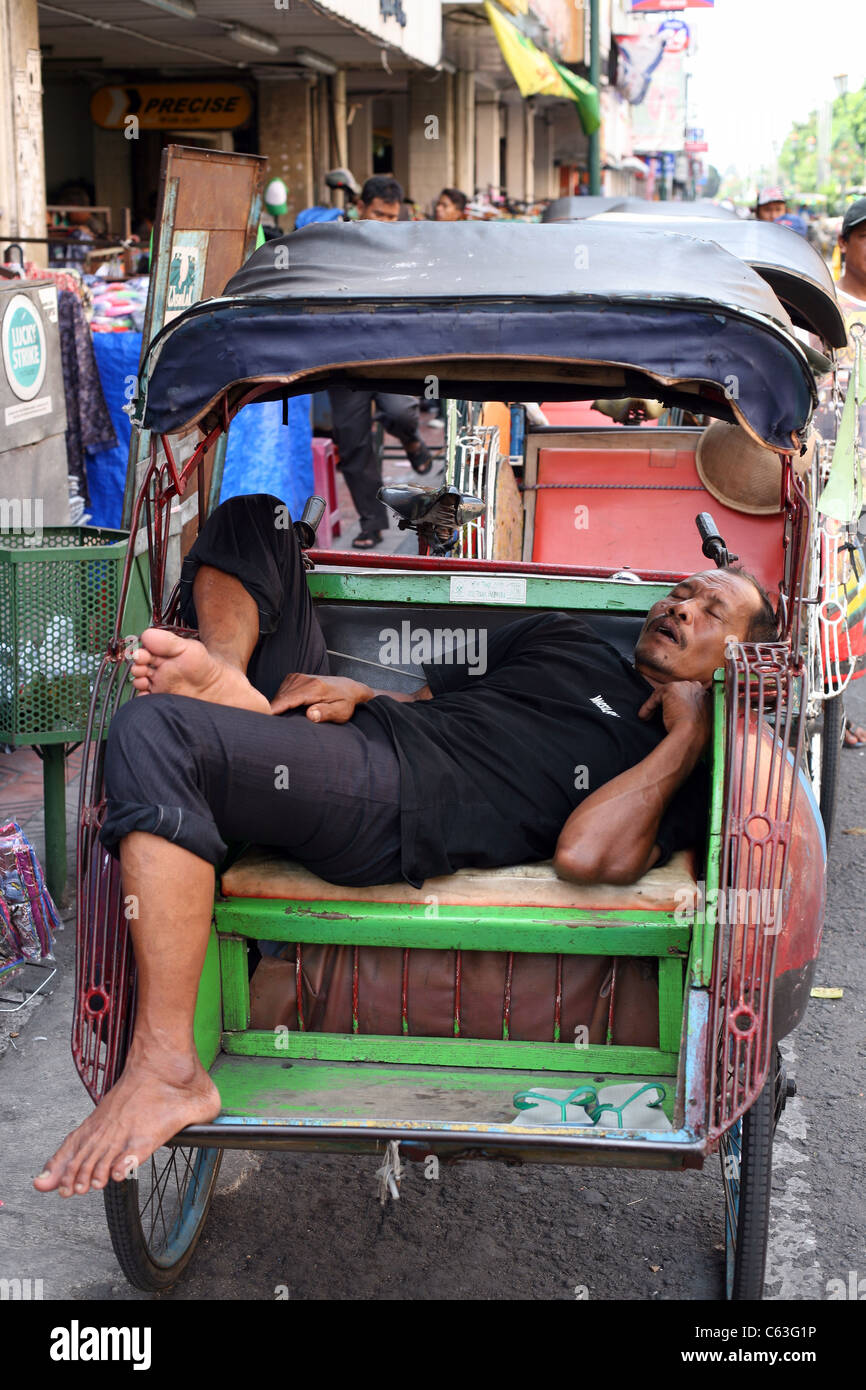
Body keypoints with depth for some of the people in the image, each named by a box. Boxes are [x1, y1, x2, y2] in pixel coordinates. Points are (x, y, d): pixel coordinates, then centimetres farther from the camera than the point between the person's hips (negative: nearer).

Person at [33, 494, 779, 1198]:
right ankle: (231, 686, -12)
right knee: (252, 520, 19)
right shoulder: (566, 639, 27)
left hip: (385, 807, -8)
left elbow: (586, 856, -14)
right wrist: (355, 694, 4)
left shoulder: (680, 771, 6)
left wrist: (690, 734, -7)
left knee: (154, 732, -36)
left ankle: (168, 1075, -30)